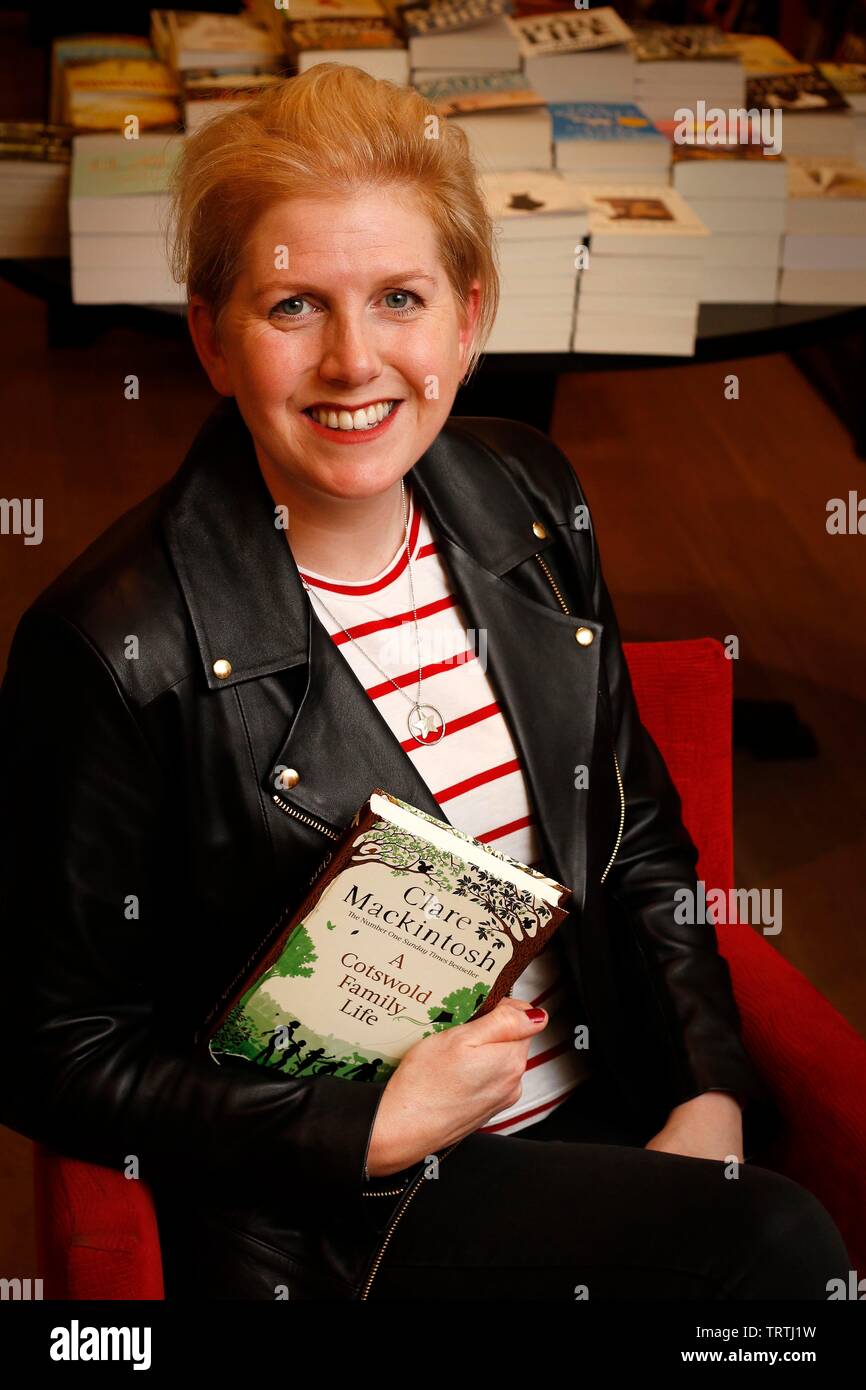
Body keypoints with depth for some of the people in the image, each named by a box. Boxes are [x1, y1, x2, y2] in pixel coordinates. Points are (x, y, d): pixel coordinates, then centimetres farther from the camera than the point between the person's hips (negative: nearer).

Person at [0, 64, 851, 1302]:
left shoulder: (529, 502, 2)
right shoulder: (117, 645, -17)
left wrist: (712, 1092, -2)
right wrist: (373, 1129, -15)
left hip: (601, 1120, 6)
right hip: (336, 1211, -5)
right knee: (777, 1244, -22)